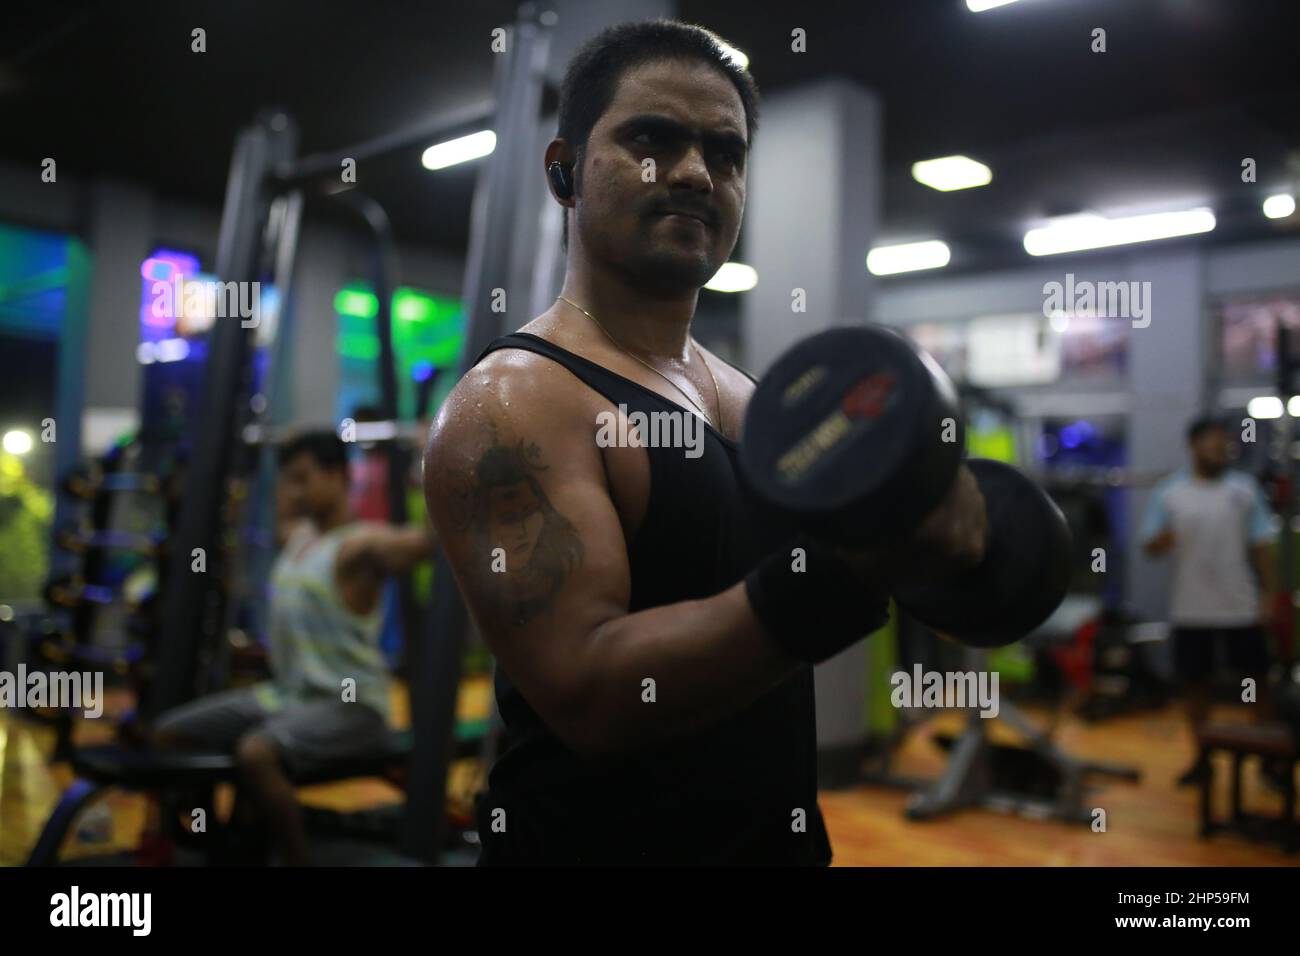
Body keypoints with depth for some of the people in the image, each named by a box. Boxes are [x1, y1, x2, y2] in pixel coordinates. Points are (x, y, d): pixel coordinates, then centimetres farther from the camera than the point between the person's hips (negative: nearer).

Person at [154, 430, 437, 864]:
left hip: (348, 706, -9)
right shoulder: (299, 536, 12)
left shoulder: (361, 544, -16)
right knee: (169, 734, 8)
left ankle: (296, 859, -15)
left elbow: (434, 535, -35)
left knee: (256, 754, -36)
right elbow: (282, 516, 39)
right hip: (285, 693, 9)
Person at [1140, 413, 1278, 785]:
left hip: (1242, 608, 0)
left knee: (1257, 681, 6)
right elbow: (1150, 546, -1)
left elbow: (1261, 545, 5)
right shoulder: (1169, 492, -1)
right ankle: (1203, 759, 23)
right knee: (1197, 684, 9)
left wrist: (1269, 593, 0)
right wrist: (1163, 538, -24)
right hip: (1192, 611, 0)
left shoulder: (1245, 487, 2)